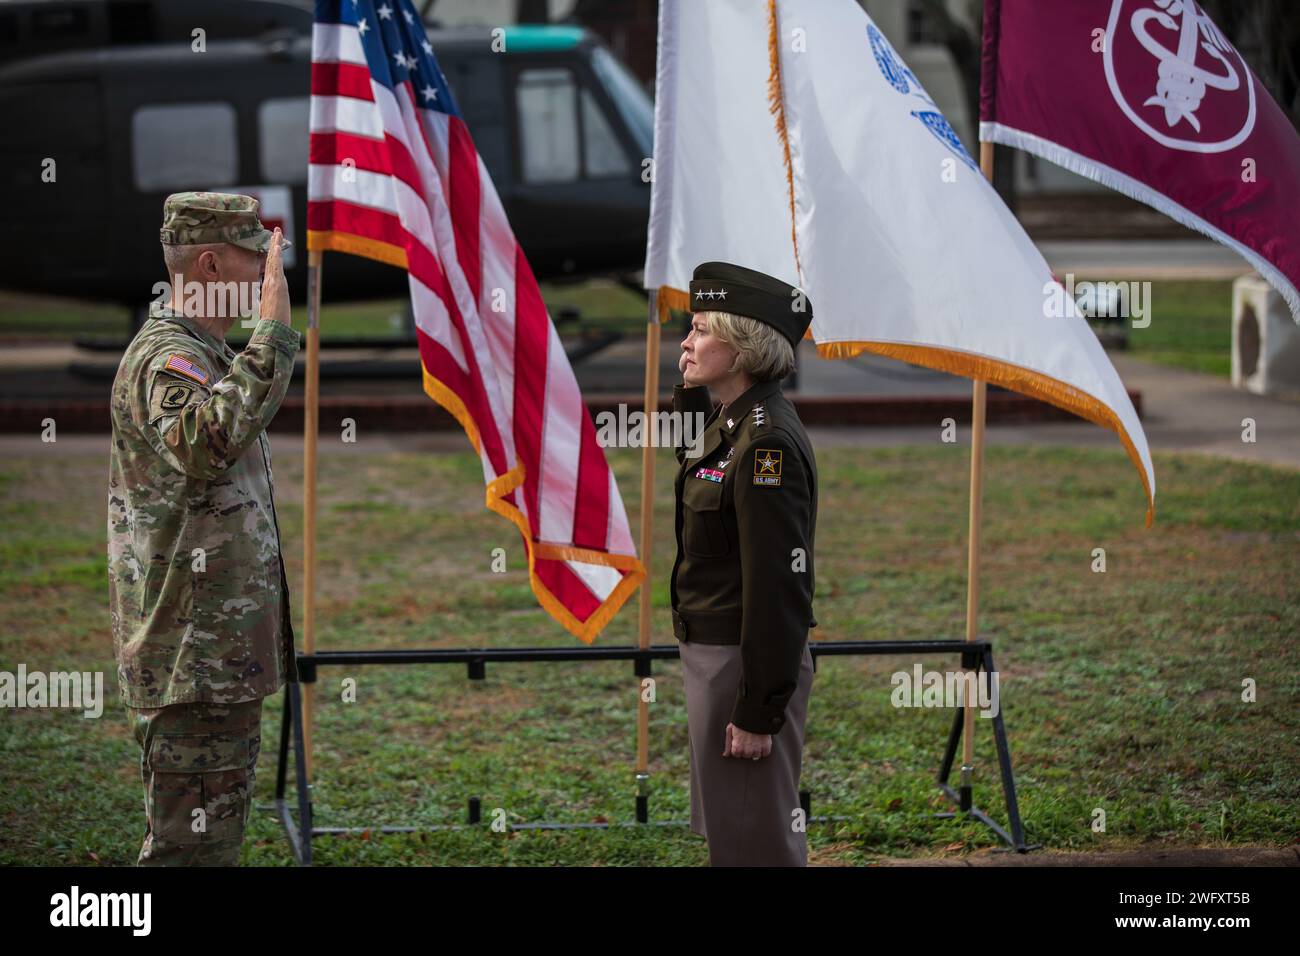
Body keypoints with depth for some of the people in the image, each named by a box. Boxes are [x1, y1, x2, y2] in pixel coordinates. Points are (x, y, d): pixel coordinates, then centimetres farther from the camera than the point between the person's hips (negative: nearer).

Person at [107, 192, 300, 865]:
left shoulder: (202, 354, 17)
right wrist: (272, 334, -39)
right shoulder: (166, 359, -18)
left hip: (221, 651, 11)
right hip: (193, 653, -11)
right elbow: (205, 442, -40)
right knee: (193, 843, -7)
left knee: (216, 832, 18)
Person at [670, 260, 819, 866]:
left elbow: (778, 586, -23)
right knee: (723, 826, 19)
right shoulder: (731, 421, 7)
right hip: (710, 652, 10)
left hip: (745, 663, -10)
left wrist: (758, 712, -22)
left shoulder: (767, 443, -21)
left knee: (752, 842, 0)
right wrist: (689, 387, 12)